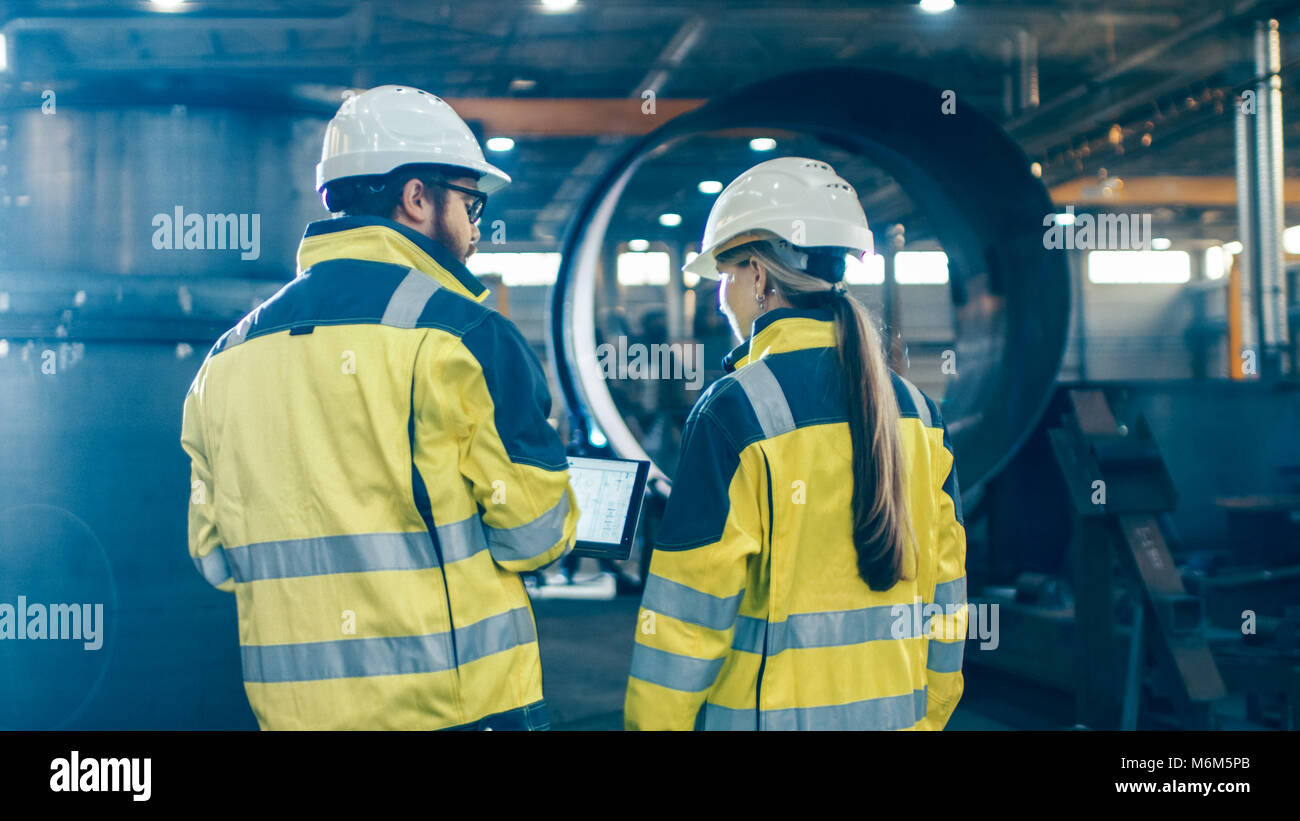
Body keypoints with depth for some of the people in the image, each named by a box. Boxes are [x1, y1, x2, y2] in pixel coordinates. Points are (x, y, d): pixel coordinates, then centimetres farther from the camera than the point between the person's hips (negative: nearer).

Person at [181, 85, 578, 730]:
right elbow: (535, 532, -11)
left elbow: (215, 557, 9)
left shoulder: (229, 356, 7)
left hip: (290, 700, 6)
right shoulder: (462, 334, -11)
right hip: (456, 698, -6)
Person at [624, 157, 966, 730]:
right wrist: (926, 714, 19)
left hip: (769, 712, -6)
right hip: (895, 710, 6)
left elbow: (690, 606, -14)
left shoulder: (733, 409, -15)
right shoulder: (914, 408, 4)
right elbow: (943, 584, 9)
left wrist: (654, 721, -3)